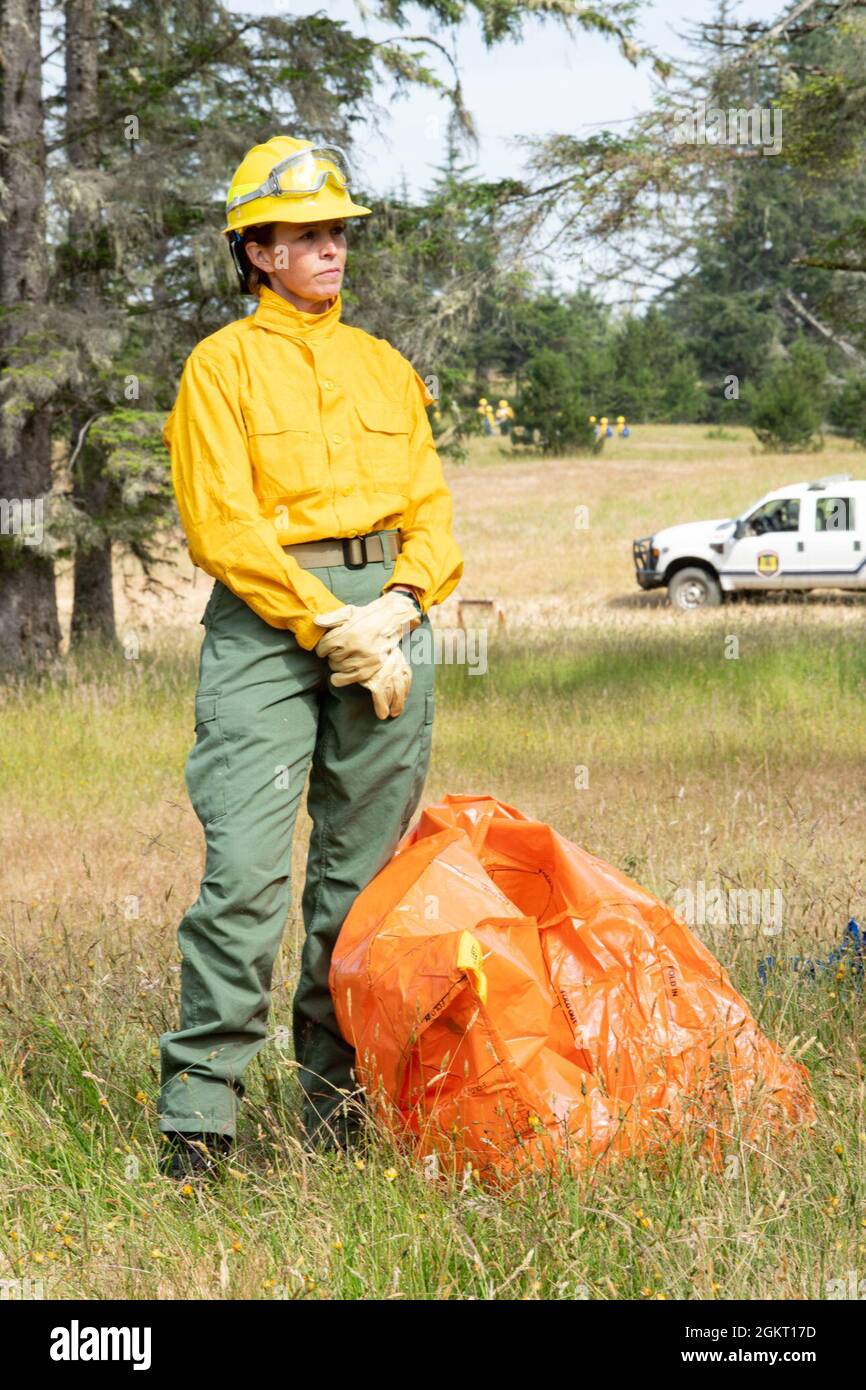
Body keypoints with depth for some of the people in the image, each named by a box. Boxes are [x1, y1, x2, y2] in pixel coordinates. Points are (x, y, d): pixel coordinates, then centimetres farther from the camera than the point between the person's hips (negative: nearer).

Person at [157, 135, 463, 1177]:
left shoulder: (387, 368, 19)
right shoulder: (224, 365, 4)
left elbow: (431, 508, 15)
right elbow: (222, 524, -6)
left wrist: (400, 603, -4)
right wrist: (330, 622, -13)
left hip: (386, 620, 5)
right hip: (264, 622, -5)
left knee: (364, 870, 4)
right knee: (246, 870, -13)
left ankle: (336, 1095, 12)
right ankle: (197, 1113, -9)